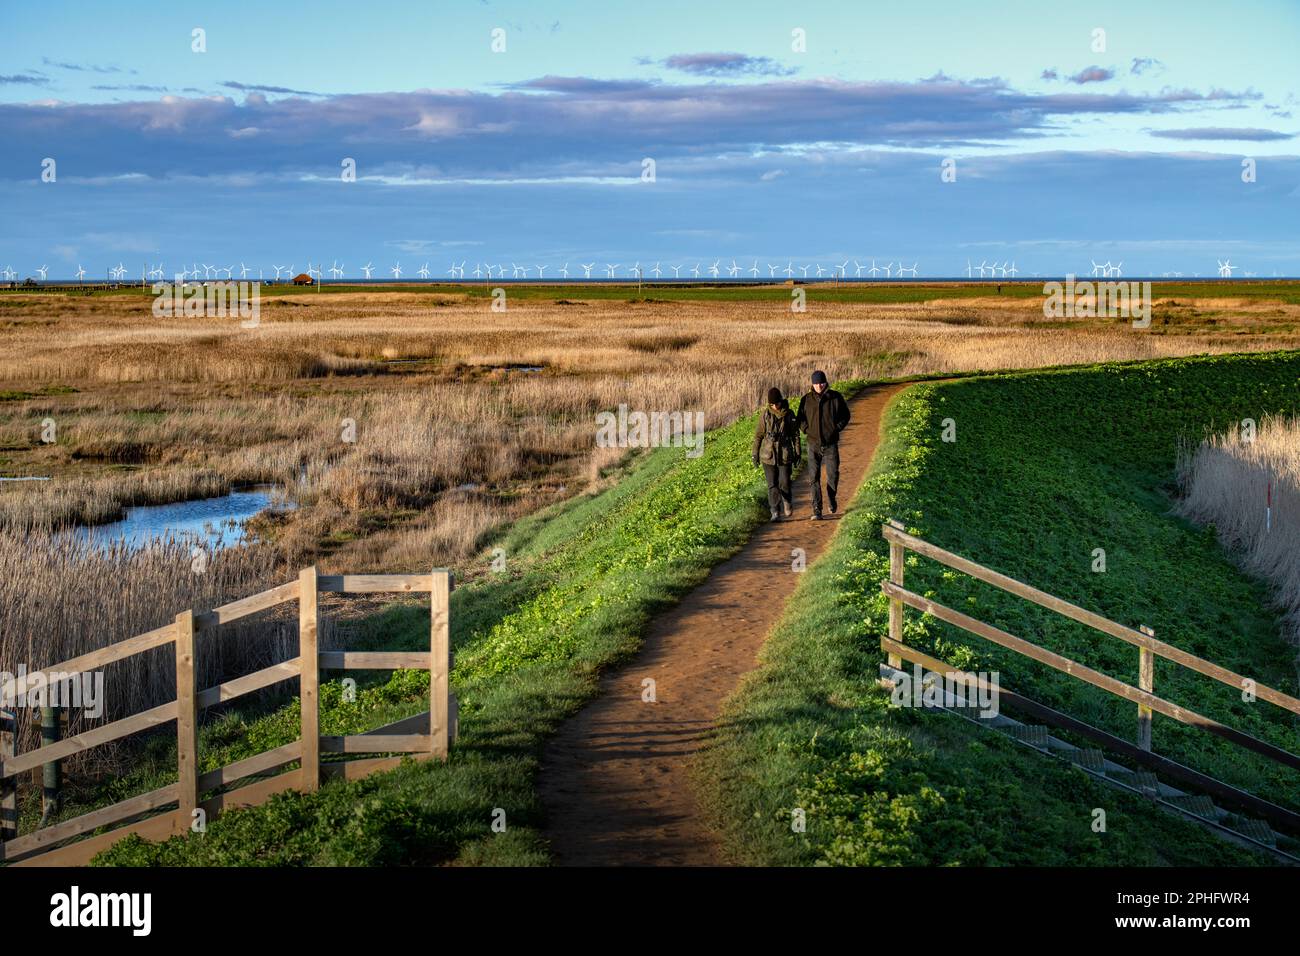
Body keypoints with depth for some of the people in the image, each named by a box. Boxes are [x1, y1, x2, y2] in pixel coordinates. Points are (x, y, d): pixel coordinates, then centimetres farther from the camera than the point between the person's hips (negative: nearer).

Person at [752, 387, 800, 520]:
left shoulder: (789, 414, -1)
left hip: (785, 454, 0)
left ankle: (786, 500, 28)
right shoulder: (765, 414, 0)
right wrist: (755, 453, 4)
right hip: (768, 454, 0)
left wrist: (797, 453, 4)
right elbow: (758, 434, 5)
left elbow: (795, 434, 6)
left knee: (784, 483, -2)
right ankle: (775, 511, 3)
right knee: (772, 484, -2)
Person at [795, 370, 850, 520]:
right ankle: (817, 511, -2)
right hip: (814, 445, 1)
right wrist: (807, 430, -2)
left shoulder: (836, 397, -4)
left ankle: (831, 498, 32)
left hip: (831, 444, -1)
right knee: (814, 478, -3)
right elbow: (800, 419, 11)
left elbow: (845, 415, 7)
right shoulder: (807, 400, -1)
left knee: (833, 476, 1)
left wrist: (836, 429, -2)